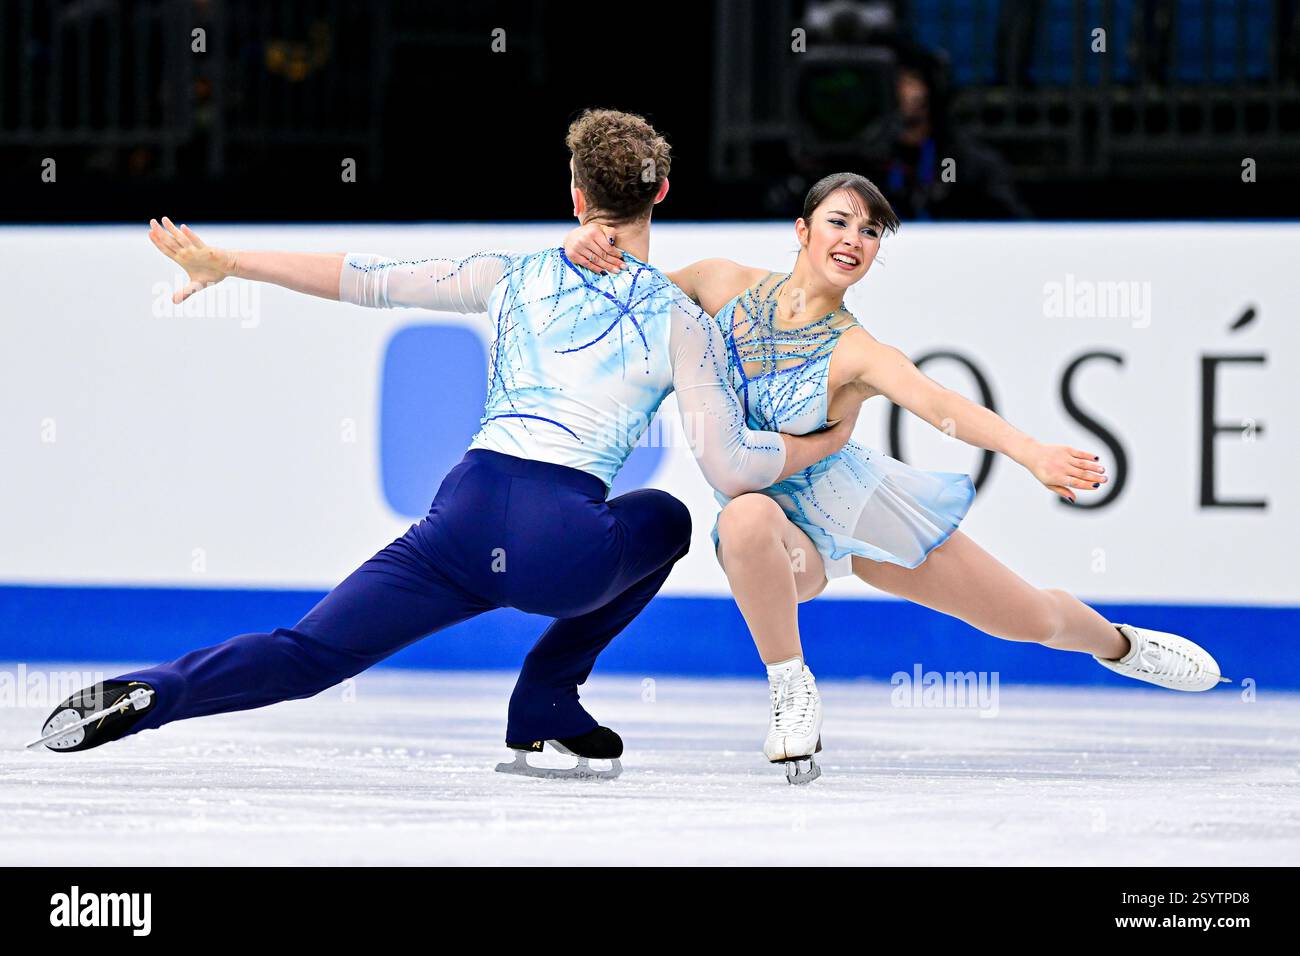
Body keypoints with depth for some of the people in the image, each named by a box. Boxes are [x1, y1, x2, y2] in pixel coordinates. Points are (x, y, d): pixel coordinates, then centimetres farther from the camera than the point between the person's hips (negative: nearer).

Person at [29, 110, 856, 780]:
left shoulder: (515, 277, 16)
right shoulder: (680, 322, 7)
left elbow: (372, 280, 16)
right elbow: (730, 467, 0)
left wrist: (224, 263, 24)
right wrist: (825, 444, 19)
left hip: (466, 513, 2)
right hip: (562, 548, -2)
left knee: (308, 655, 4)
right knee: (666, 519, 31)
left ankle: (149, 694, -24)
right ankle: (544, 705, 20)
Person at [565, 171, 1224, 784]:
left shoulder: (858, 353, -19)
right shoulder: (726, 285, -11)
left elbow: (940, 405, -36)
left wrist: (1030, 452, -55)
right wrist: (586, 244, -25)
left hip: (858, 502, 0)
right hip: (781, 523, 0)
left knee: (1036, 618, 10)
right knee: (747, 519, -41)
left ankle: (1118, 644, 49)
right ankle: (790, 688, -19)